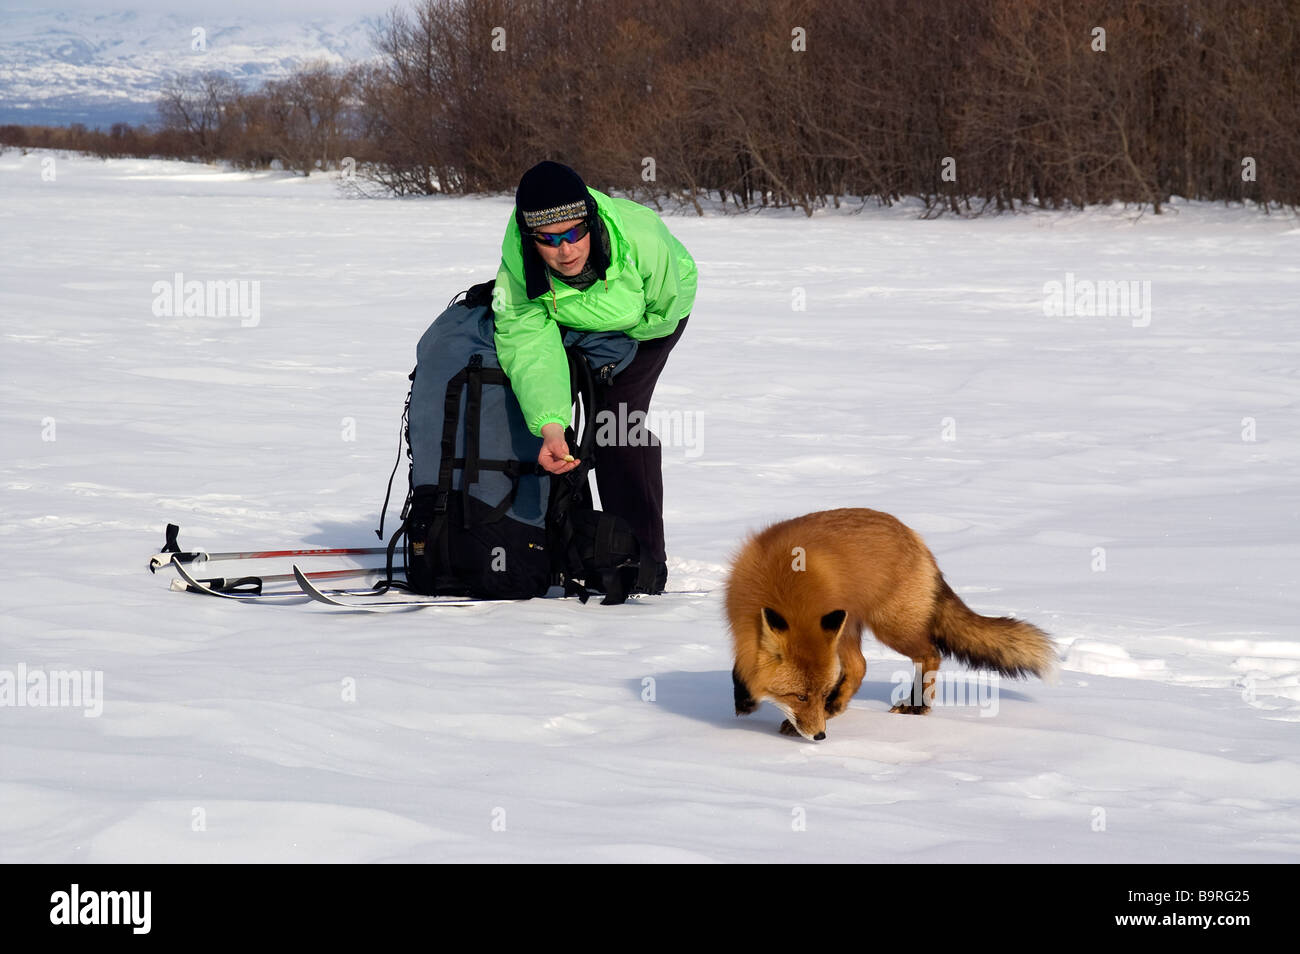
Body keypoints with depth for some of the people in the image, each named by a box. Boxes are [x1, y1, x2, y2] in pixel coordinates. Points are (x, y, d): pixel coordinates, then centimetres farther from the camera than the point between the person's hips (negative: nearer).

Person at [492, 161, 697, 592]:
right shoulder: (516, 262, -37)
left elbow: (662, 312, -24)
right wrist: (549, 425, -58)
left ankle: (643, 559, -12)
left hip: (645, 318, -3)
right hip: (567, 321, 3)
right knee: (538, 406, 3)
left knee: (617, 412, -18)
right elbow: (527, 341, -43)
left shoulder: (641, 237, -43)